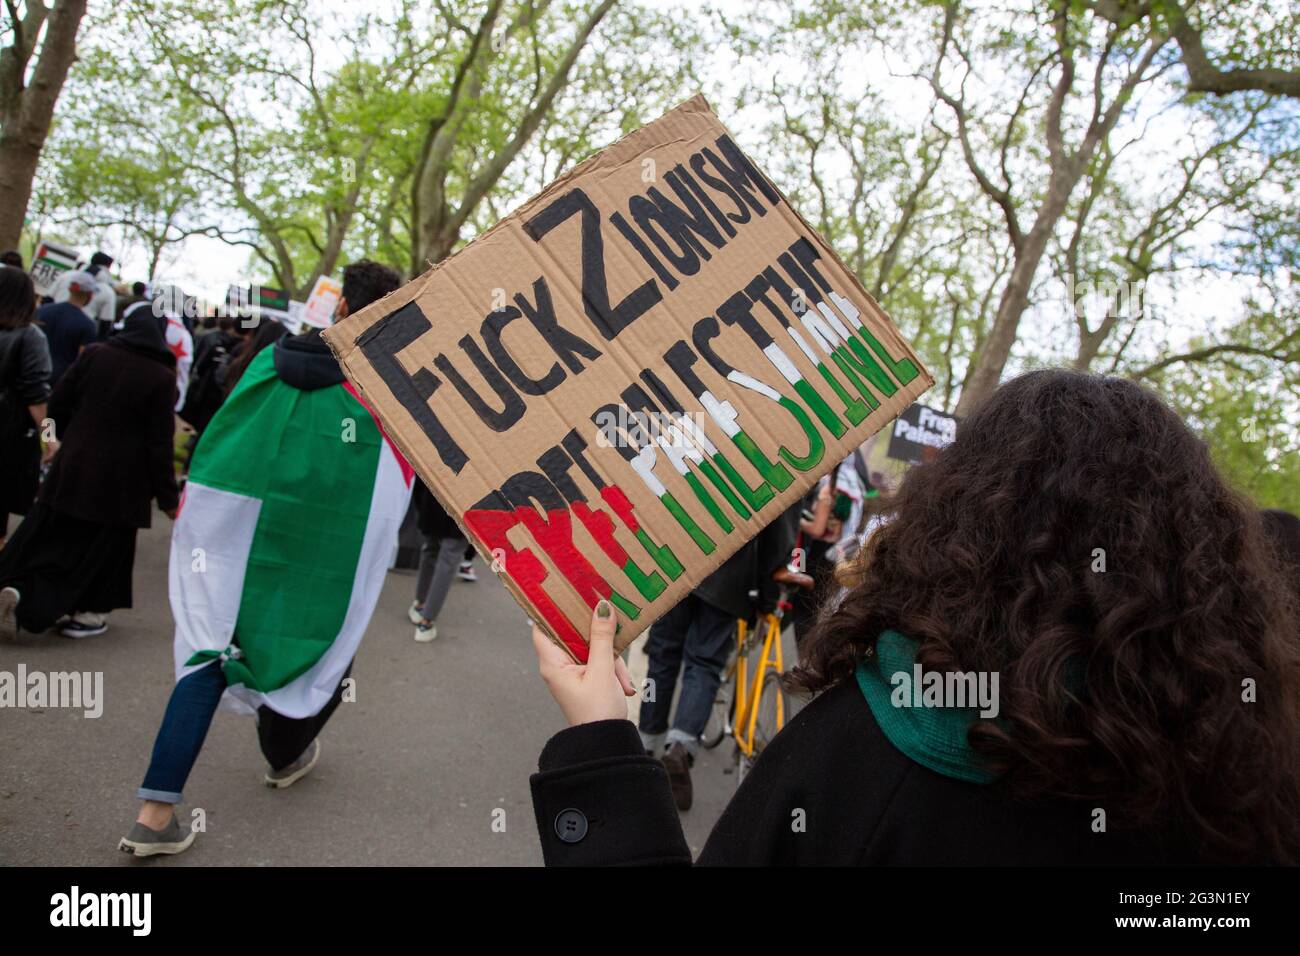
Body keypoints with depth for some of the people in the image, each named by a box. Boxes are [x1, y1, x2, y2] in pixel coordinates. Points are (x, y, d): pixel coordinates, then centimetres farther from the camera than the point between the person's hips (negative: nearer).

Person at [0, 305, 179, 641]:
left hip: (73, 463, 3)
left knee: (53, 534, 15)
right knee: (104, 543, 9)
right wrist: (167, 496, -4)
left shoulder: (94, 354, -2)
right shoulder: (162, 377, -11)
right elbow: (160, 443, -11)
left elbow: (57, 403, 3)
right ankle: (86, 613, 14)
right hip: (121, 478, -3)